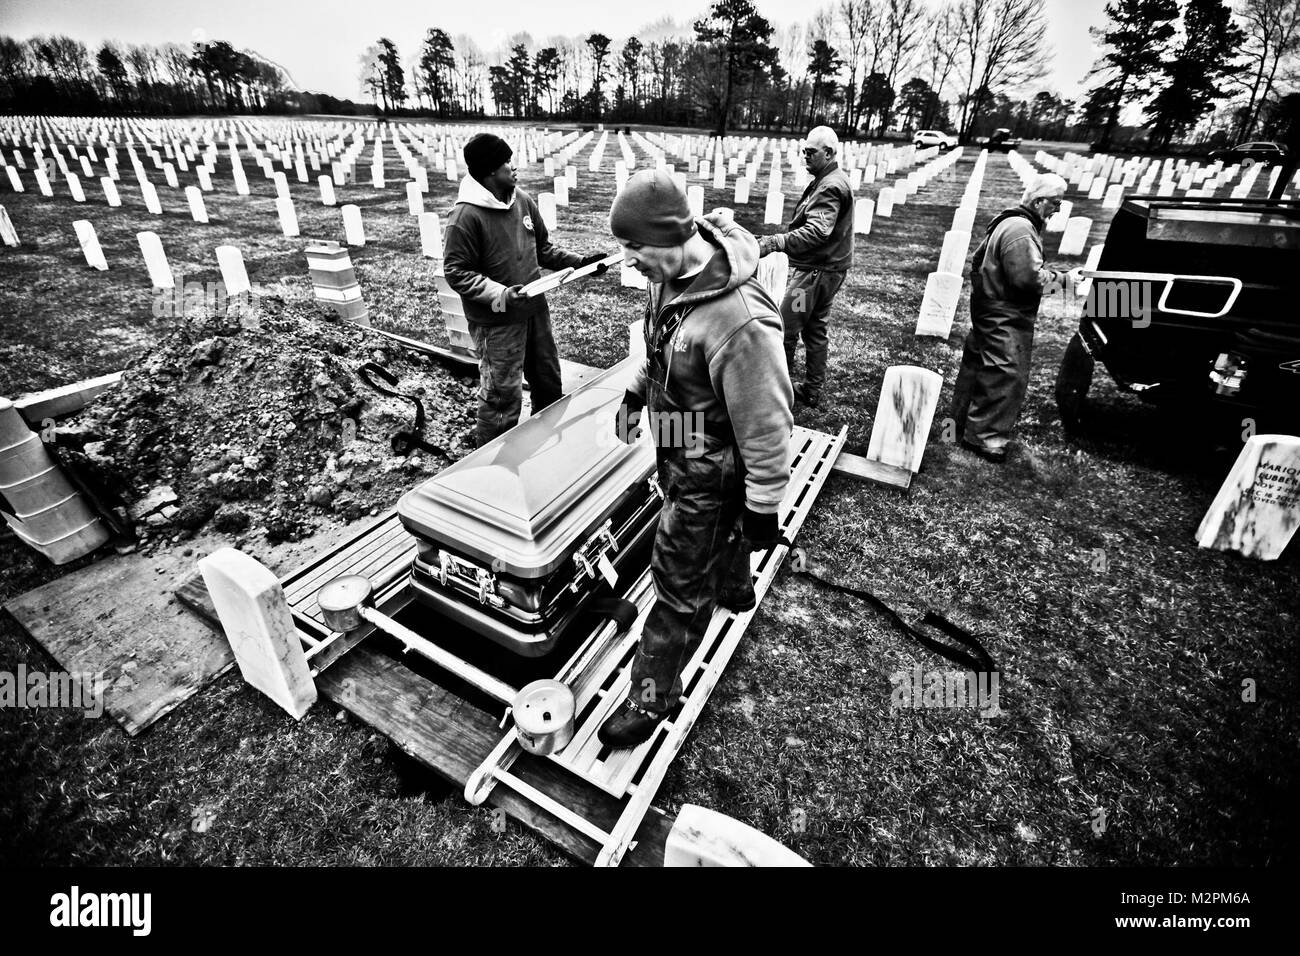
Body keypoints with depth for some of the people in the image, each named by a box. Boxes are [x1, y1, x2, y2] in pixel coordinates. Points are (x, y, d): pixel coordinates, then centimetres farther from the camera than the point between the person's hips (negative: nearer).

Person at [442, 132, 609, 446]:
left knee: (549, 381, 19)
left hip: (535, 310, 7)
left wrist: (579, 262, 5)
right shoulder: (466, 216, -17)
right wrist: (500, 295, -27)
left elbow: (543, 248, 15)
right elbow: (456, 272, -16)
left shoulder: (523, 200, 3)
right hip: (497, 323, -7)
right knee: (502, 396, 0)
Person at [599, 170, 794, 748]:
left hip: (707, 469, -8)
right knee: (717, 533, 33)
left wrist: (763, 506, -18)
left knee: (679, 583, 6)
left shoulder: (739, 321, -35)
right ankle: (734, 589, 64)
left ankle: (653, 694, 26)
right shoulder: (672, 274, -7)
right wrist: (637, 392, 19)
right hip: (678, 452, 8)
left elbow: (766, 424, -27)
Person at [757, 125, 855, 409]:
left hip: (817, 271, -11)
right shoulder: (828, 181, 16)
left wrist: (774, 242, -40)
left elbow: (816, 232, -31)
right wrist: (780, 240, 17)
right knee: (815, 329, 15)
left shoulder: (831, 187, -17)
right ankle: (812, 390, 24)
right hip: (823, 268, 11)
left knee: (785, 329, -6)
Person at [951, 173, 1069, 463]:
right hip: (1005, 317, -11)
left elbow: (978, 259, 24)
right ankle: (985, 436, -3)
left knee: (978, 367, 17)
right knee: (1008, 375, -8)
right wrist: (1060, 277, -10)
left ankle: (964, 423, 30)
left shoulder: (1007, 221, 14)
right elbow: (1029, 278, -24)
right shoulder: (1021, 230, -19)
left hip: (988, 309, 11)